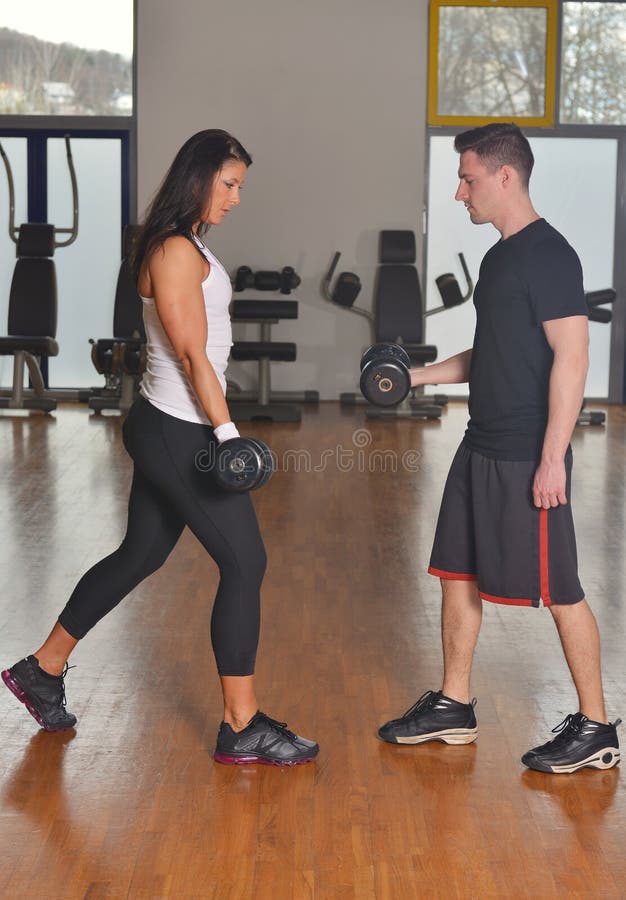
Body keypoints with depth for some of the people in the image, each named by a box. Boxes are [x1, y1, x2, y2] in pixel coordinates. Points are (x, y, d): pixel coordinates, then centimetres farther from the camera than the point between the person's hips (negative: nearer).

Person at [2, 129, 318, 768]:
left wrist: (216, 431, 19)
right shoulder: (175, 252, -15)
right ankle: (241, 729, 3)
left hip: (165, 429, 10)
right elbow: (193, 355, -20)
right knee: (245, 563, -5)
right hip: (178, 433, -10)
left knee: (140, 554, 18)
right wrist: (228, 433, -20)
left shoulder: (186, 247, 16)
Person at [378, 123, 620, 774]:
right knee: (459, 572, 14)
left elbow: (570, 358, -19)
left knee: (558, 589, -1)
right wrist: (421, 375, 13)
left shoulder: (548, 255, -15)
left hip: (527, 458, -10)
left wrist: (552, 459, -22)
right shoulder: (500, 256, 14)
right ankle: (453, 707, 26)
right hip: (482, 449, 10)